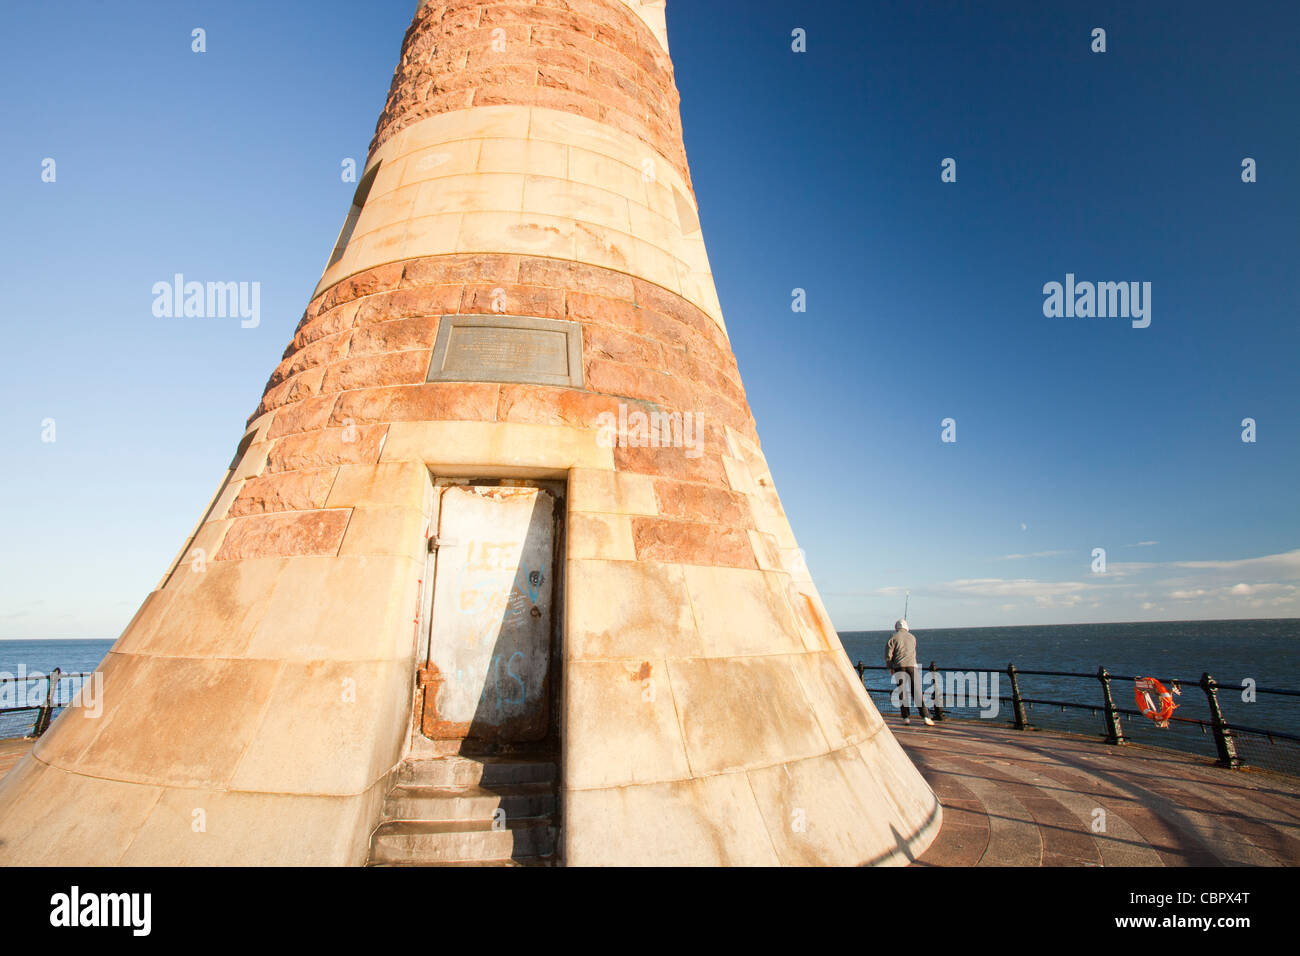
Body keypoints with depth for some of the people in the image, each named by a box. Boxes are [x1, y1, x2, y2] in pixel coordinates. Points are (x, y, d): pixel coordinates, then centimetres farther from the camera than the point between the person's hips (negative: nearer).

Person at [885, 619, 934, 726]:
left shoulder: (893, 637, 2)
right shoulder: (912, 637, 13)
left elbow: (888, 654, -2)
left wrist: (890, 667, 9)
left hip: (899, 666, -2)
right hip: (912, 665, 2)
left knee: (902, 693, 5)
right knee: (917, 692, 3)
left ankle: (906, 717, 5)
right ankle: (926, 716, -3)